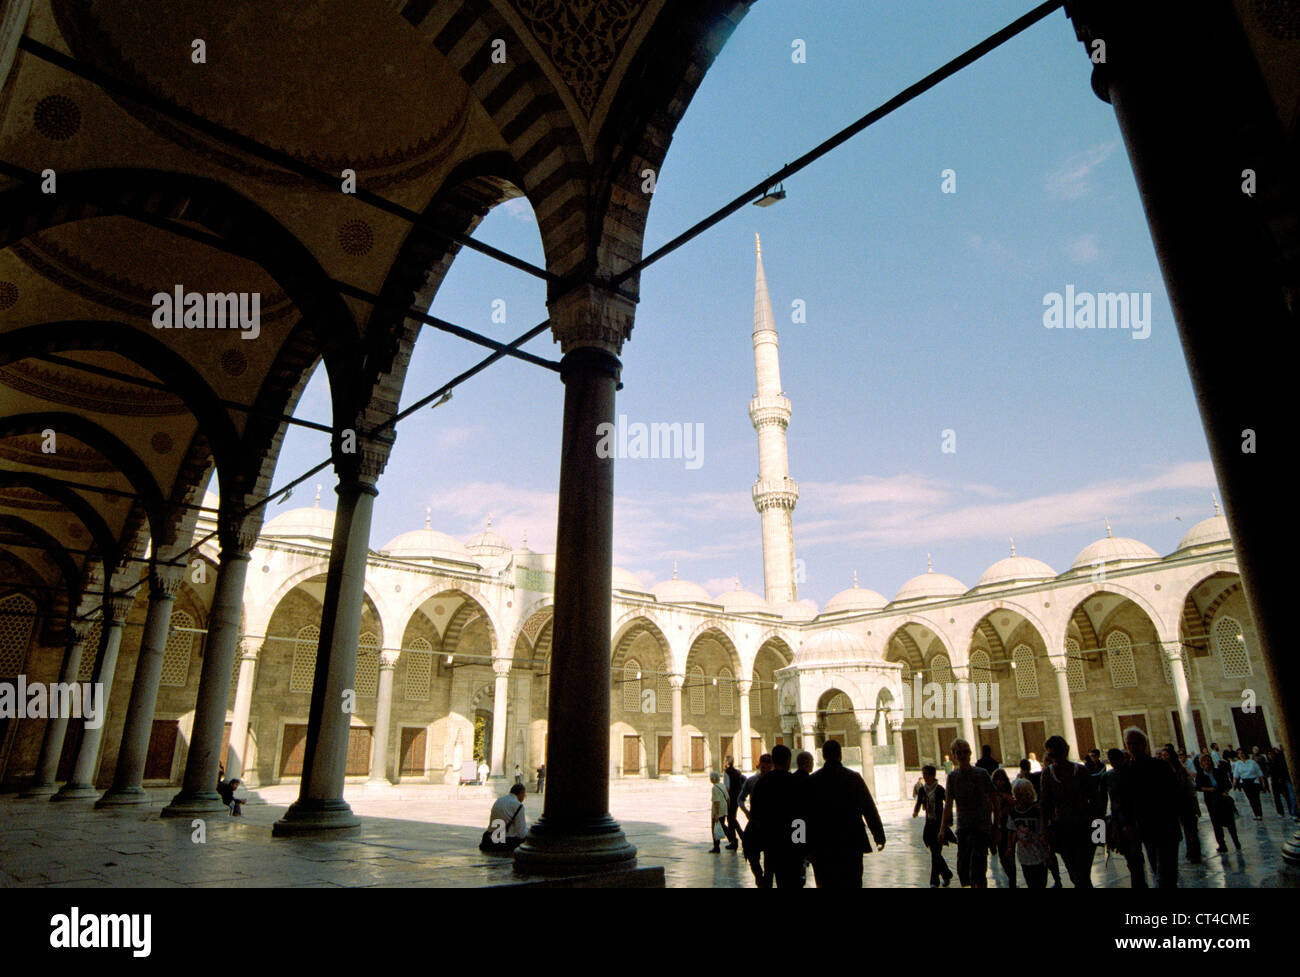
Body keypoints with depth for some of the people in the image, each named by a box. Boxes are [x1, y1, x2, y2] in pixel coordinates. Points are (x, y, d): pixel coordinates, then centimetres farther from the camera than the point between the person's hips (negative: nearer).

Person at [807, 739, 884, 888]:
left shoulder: (812, 781, -3)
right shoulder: (855, 778, -3)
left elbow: (806, 814, 0)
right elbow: (870, 810, -1)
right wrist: (879, 837, 8)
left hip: (821, 847, 0)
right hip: (852, 843, 0)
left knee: (825, 884, 9)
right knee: (852, 883, 9)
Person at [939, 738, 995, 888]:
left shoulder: (981, 774, -4)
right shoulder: (952, 776, 4)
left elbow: (993, 801, 2)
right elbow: (948, 804, 8)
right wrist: (943, 828, 4)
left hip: (982, 826, -4)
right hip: (962, 827, 4)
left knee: (977, 866, -14)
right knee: (962, 866, 6)